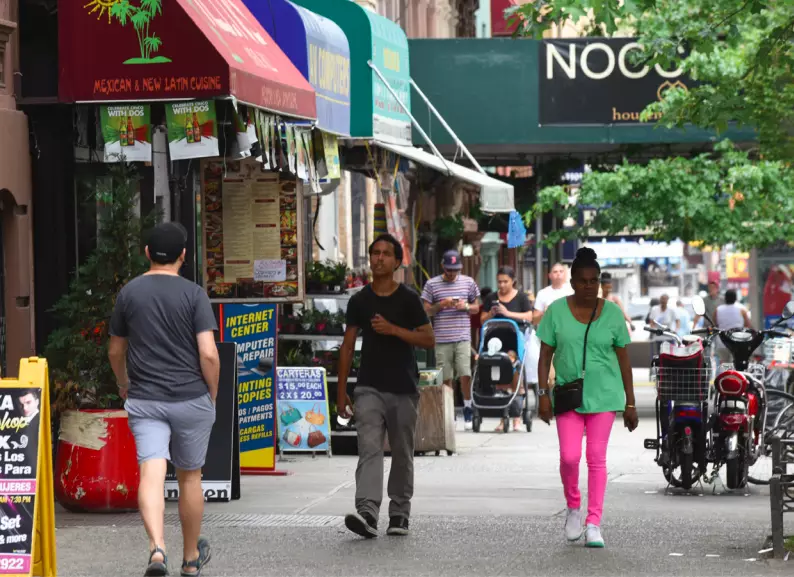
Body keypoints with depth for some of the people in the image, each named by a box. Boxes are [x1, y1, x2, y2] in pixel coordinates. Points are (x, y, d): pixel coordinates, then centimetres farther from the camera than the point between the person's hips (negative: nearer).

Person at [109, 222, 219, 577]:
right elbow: (209, 354, -13)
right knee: (189, 477, 14)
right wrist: (213, 396, 2)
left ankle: (157, 547, -31)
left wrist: (123, 384, 31)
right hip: (191, 399, -1)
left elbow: (116, 351, 13)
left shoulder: (129, 293, 3)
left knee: (151, 475, -9)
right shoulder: (194, 294, -7)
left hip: (144, 401, 1)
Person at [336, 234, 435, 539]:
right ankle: (367, 513, -28)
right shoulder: (359, 301, 6)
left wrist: (393, 329, -17)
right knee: (369, 449, -15)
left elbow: (429, 340, -4)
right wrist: (341, 391, 6)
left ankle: (399, 514, 21)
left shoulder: (408, 299, 0)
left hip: (404, 390, 0)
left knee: (402, 455, 8)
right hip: (369, 388, 0)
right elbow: (348, 346, 9)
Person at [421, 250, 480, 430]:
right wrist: (441, 305, -11)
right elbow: (426, 311, 5)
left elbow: (476, 308, 16)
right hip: (441, 339, 0)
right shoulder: (432, 284, 4)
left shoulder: (468, 282, 9)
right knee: (446, 379, 2)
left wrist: (466, 306, -5)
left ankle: (467, 411, 4)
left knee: (465, 375, -10)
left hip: (463, 338, 0)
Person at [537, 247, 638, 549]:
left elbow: (623, 358, 7)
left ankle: (594, 523, 7)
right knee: (569, 456, -10)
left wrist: (630, 402, 6)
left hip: (604, 395, 0)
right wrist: (544, 394, -4)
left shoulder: (612, 313, 3)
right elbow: (545, 356, 5)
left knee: (597, 459, 1)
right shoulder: (557, 311, 1)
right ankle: (573, 507, 17)